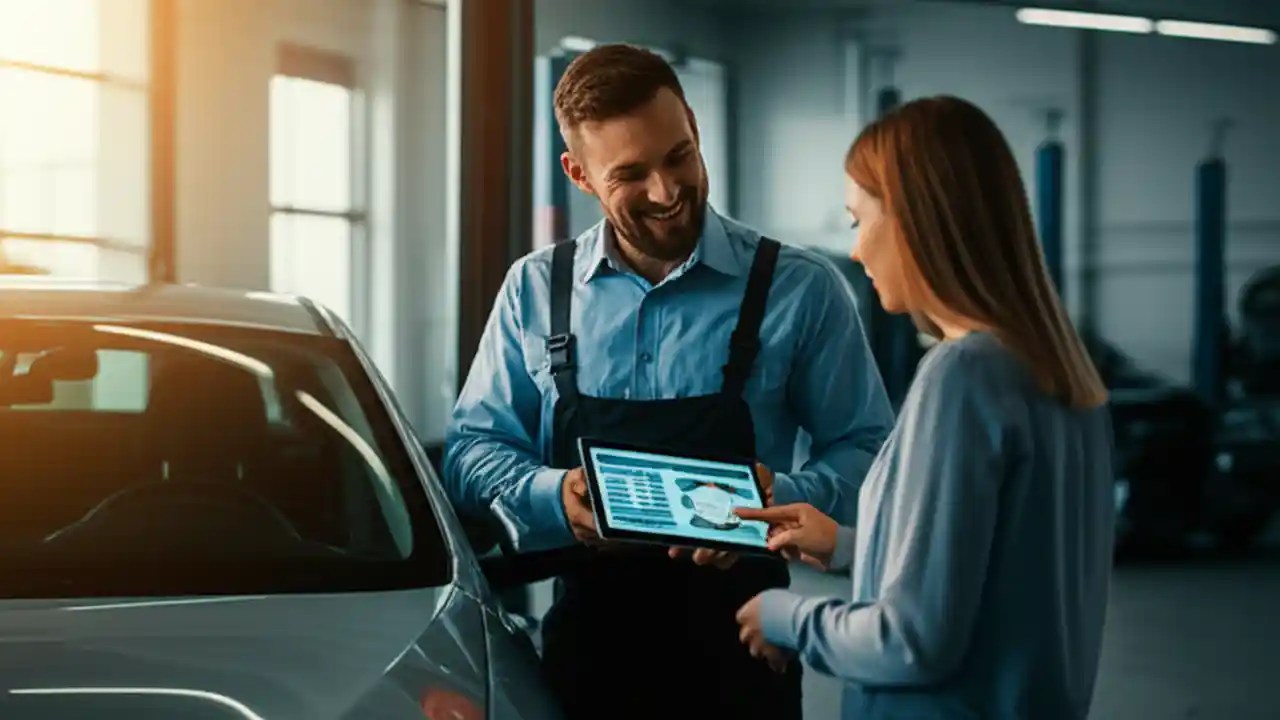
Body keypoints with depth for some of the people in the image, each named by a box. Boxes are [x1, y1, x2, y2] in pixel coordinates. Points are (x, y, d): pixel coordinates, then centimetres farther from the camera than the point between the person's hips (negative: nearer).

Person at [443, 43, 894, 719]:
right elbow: (469, 450, 6)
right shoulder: (536, 291, 3)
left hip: (737, 647, -2)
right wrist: (552, 495, -15)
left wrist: (780, 501, -22)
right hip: (587, 643, 2)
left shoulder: (799, 289, -5)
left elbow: (866, 453, -2)